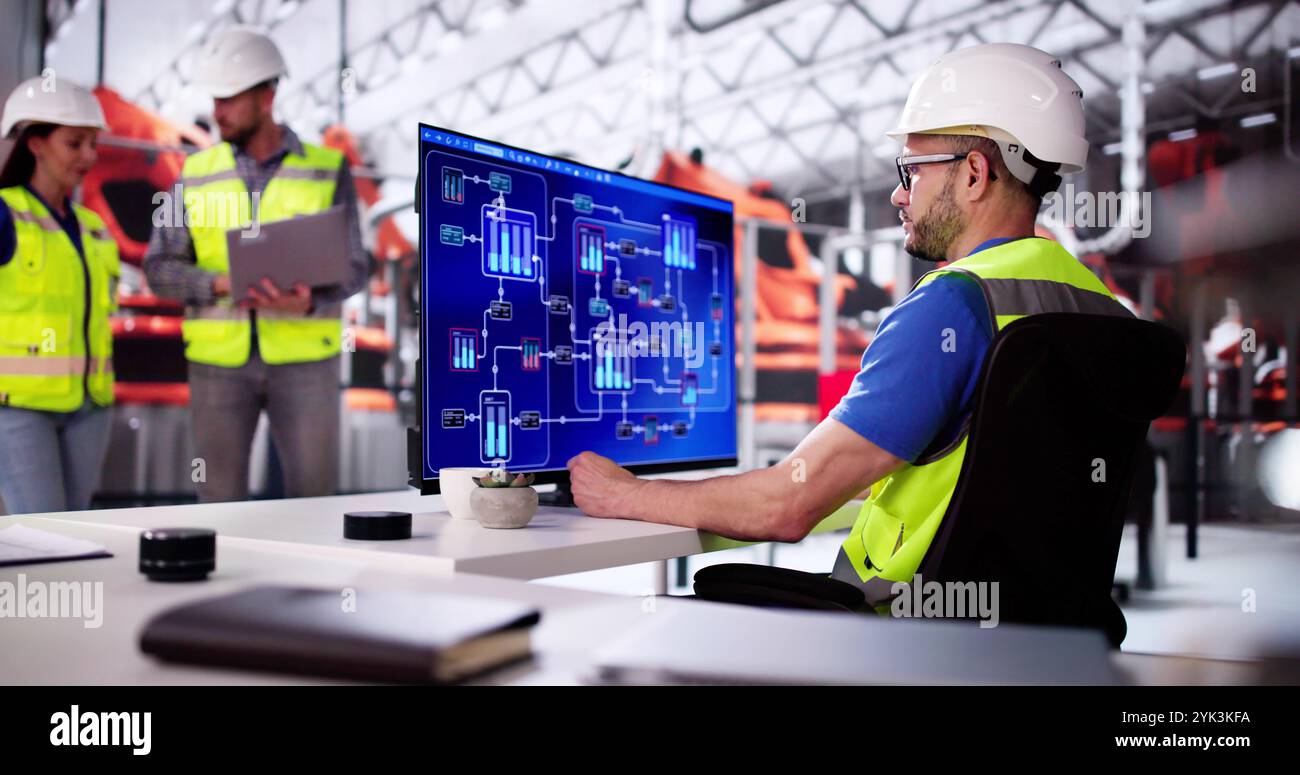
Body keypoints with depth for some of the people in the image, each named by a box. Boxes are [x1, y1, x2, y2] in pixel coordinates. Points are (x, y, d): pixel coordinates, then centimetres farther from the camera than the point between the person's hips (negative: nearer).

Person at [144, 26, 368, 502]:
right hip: (220, 361, 1)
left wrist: (307, 304, -26)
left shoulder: (328, 171, 0)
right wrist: (222, 284, -21)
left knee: (314, 500, -1)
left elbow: (351, 271, -4)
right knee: (219, 502, 3)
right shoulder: (197, 174, 4)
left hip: (303, 359, -1)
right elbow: (160, 271, 0)